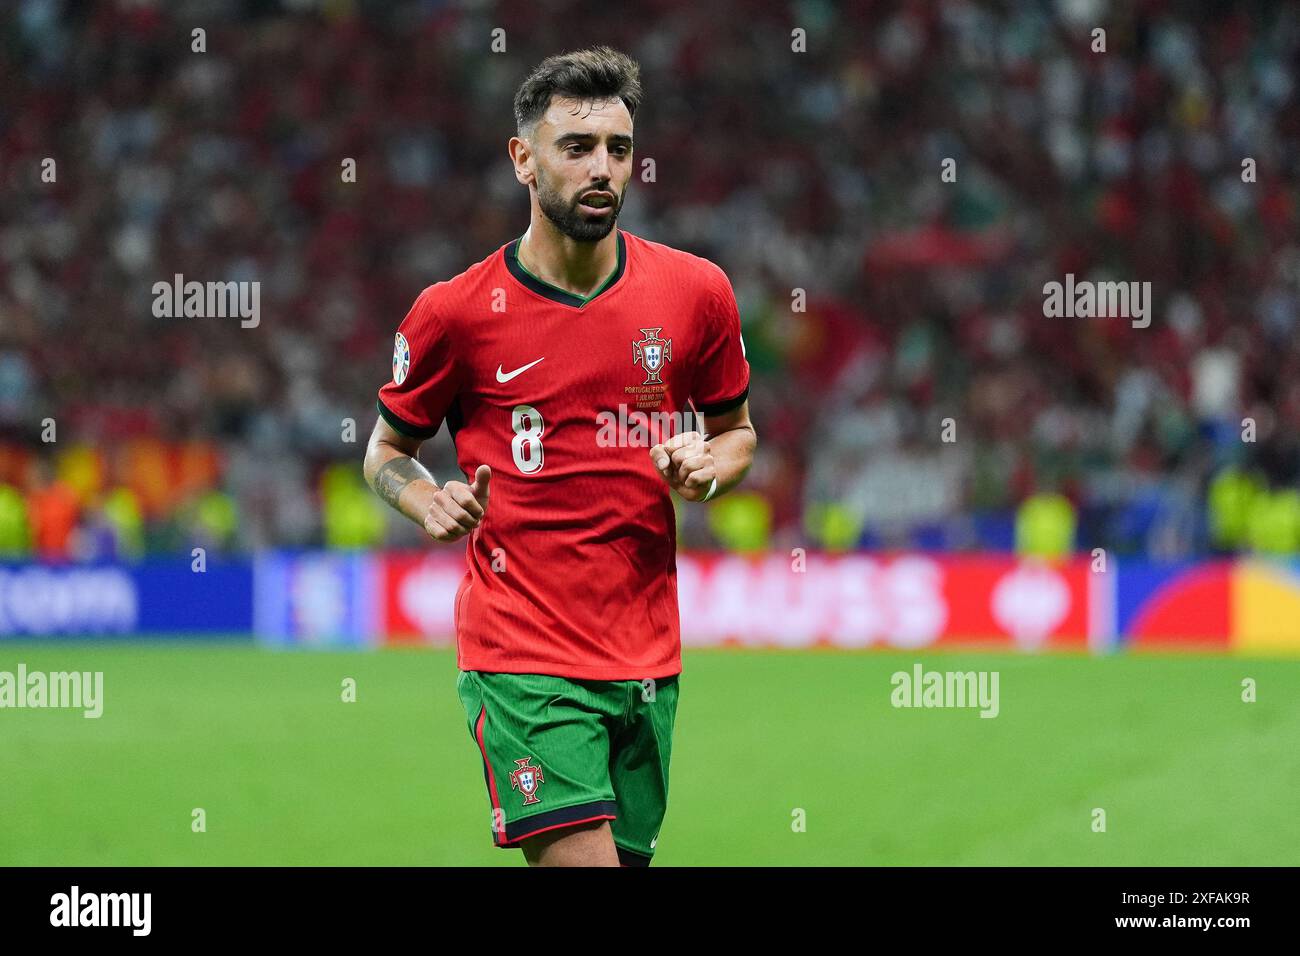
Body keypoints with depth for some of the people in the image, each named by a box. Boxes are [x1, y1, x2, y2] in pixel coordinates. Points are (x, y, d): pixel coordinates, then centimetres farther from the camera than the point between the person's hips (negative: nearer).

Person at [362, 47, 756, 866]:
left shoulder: (695, 292, 3)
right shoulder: (457, 312, -4)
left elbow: (736, 430, 18)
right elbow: (388, 448, 11)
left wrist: (708, 470, -5)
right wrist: (427, 503, -11)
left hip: (646, 663, 4)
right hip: (521, 662, -4)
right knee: (580, 858, -19)